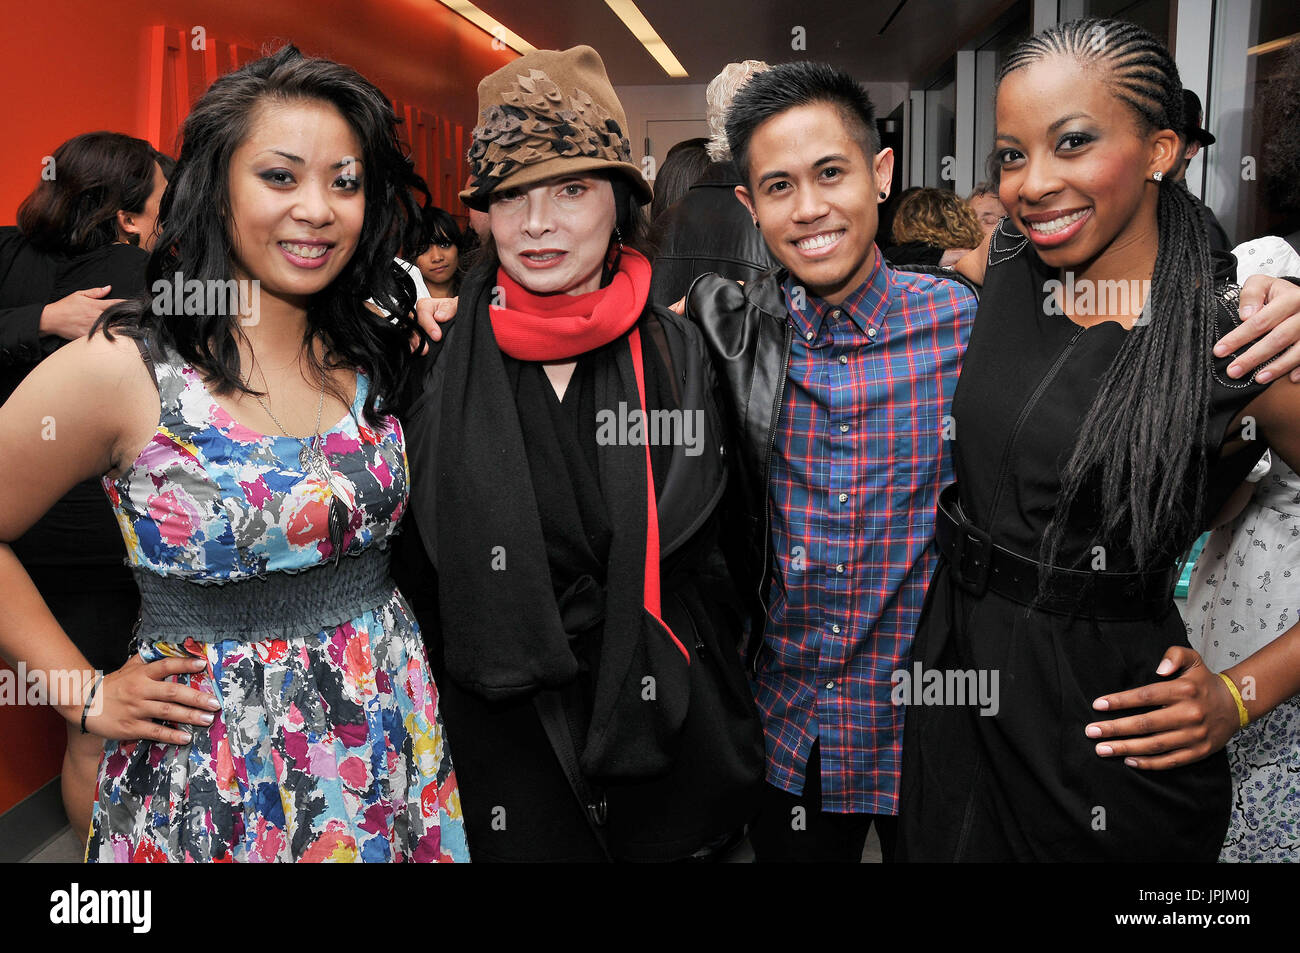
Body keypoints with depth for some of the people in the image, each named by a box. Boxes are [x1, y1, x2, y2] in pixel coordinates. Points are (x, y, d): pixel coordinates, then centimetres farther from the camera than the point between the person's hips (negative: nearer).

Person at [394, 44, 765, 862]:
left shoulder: (676, 356, -5)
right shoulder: (443, 362, -7)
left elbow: (705, 556, 2)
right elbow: (413, 575, 2)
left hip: (659, 720, 1)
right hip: (499, 731, -1)